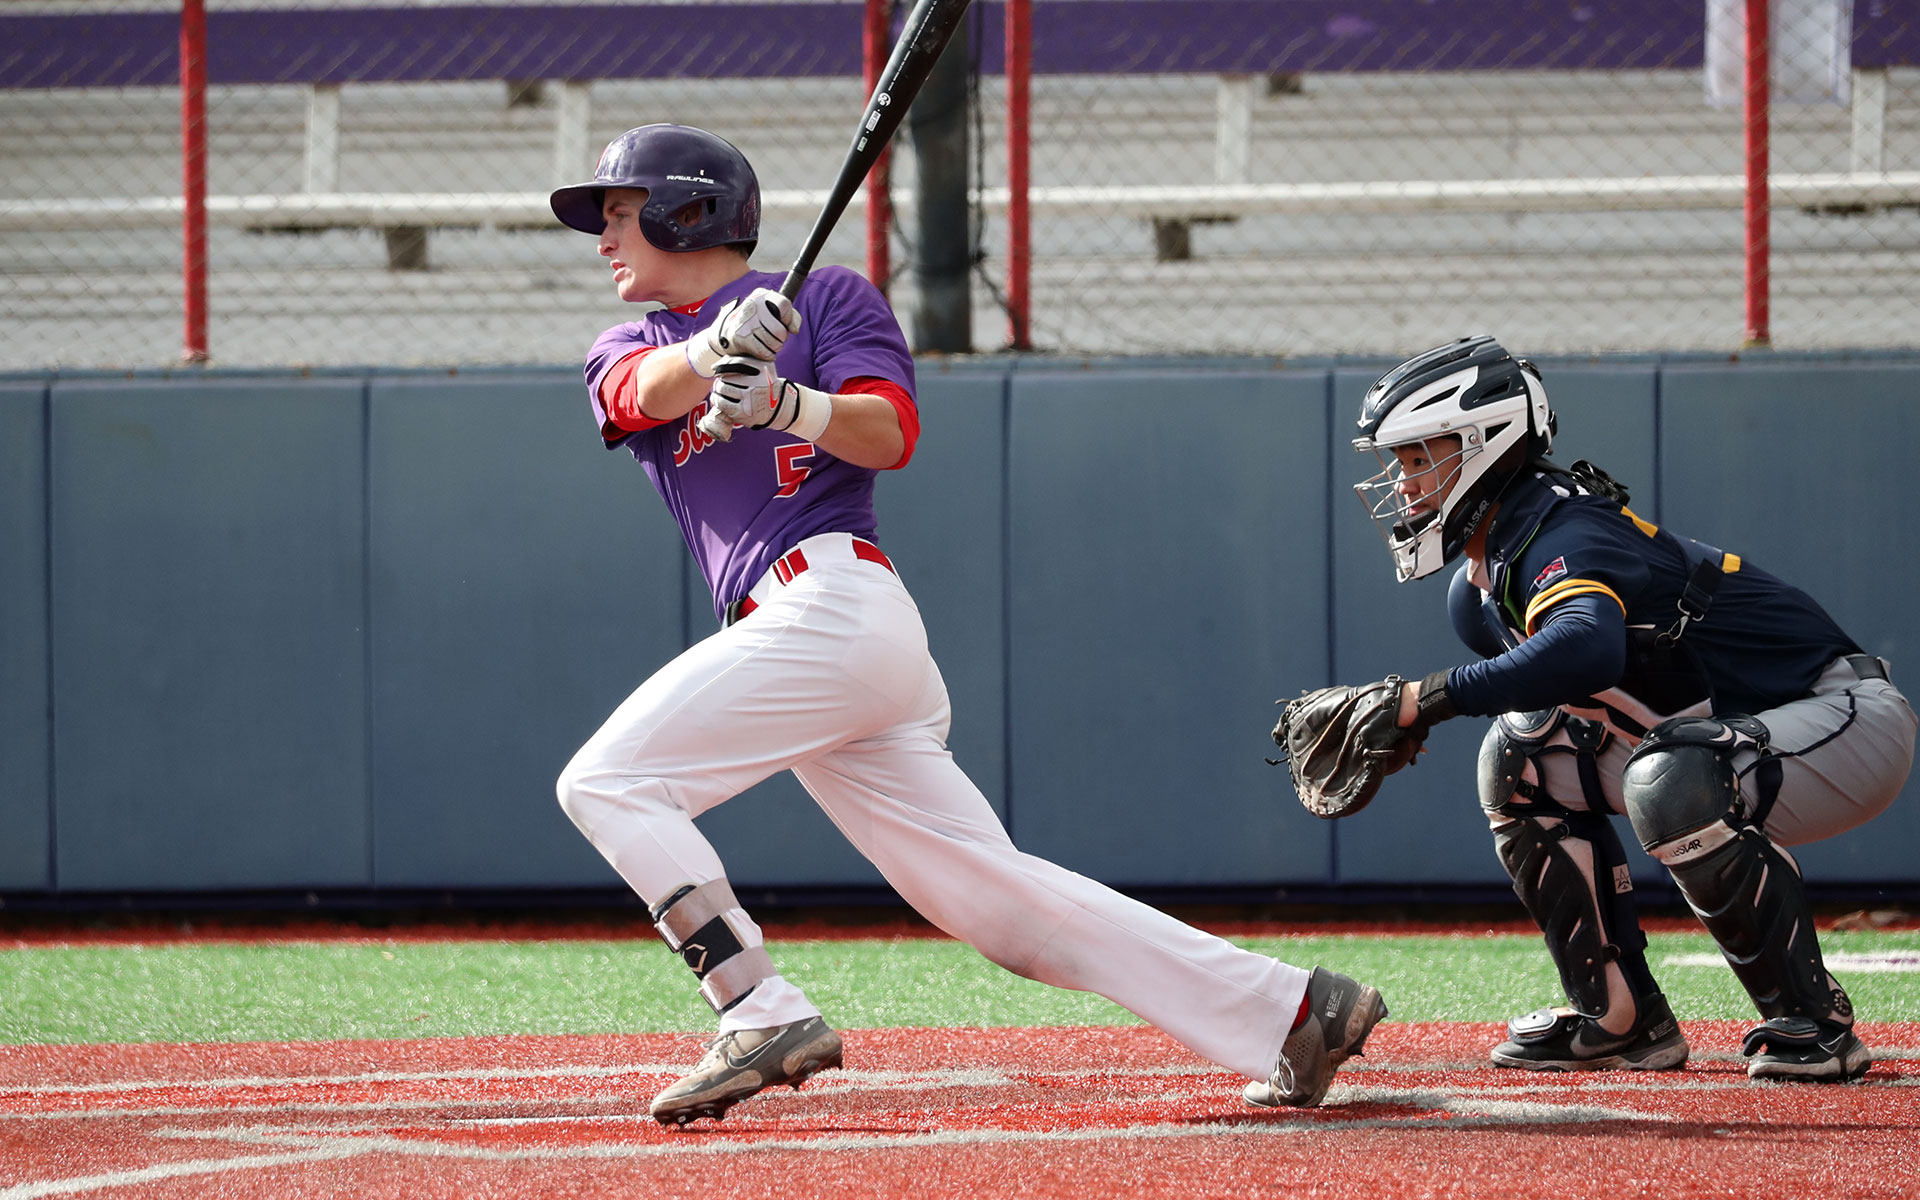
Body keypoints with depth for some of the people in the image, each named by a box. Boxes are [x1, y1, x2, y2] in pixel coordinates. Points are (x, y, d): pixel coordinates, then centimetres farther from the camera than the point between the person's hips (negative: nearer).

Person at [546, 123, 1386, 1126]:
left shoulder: (829, 295, 8)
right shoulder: (627, 352, 24)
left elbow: (890, 433, -8)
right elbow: (646, 391, -2)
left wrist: (785, 403, -27)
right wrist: (718, 348, -24)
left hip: (830, 600, -7)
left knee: (606, 781, -15)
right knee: (996, 899, 2)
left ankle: (764, 1015, -20)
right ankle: (1291, 1008, 2)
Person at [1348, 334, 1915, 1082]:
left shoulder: (1559, 535, -25)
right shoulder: (1477, 592, 7)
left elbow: (1589, 648, -46)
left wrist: (1432, 698, -46)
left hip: (1851, 718, -10)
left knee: (1672, 780, -37)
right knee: (1521, 753, 6)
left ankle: (1811, 1020, -22)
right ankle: (1618, 1019, 9)